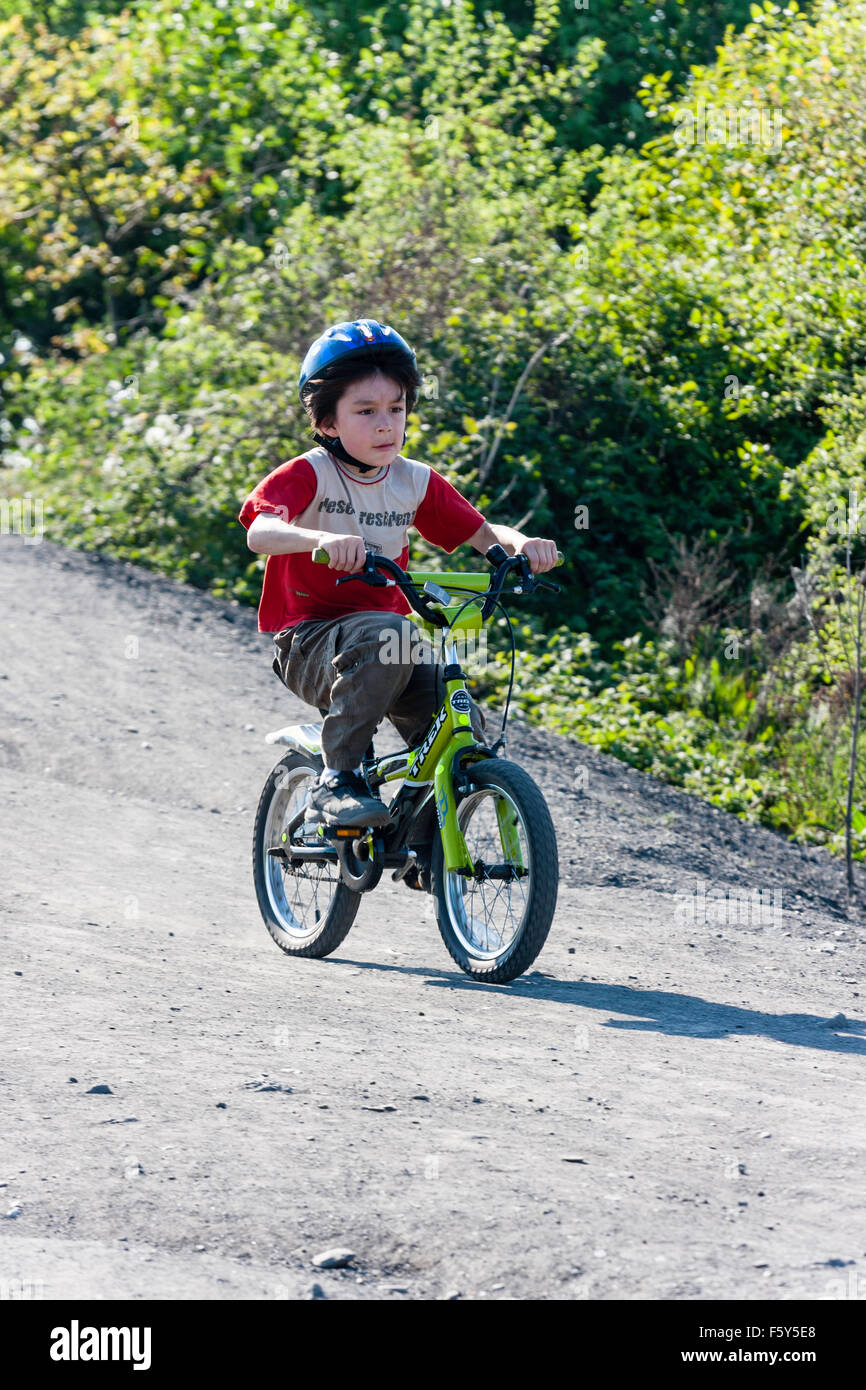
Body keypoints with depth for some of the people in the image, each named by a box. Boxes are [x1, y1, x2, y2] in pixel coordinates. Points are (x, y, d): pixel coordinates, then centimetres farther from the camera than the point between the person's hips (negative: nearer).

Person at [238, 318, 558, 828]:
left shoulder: (416, 482, 6)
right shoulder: (309, 474, -10)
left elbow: (481, 533, 9)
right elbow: (261, 531, -28)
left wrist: (520, 543, -16)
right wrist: (323, 539, -49)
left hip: (387, 625, 6)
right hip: (311, 643, -5)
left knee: (465, 731, -14)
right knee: (385, 633, -39)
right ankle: (337, 780, -28)